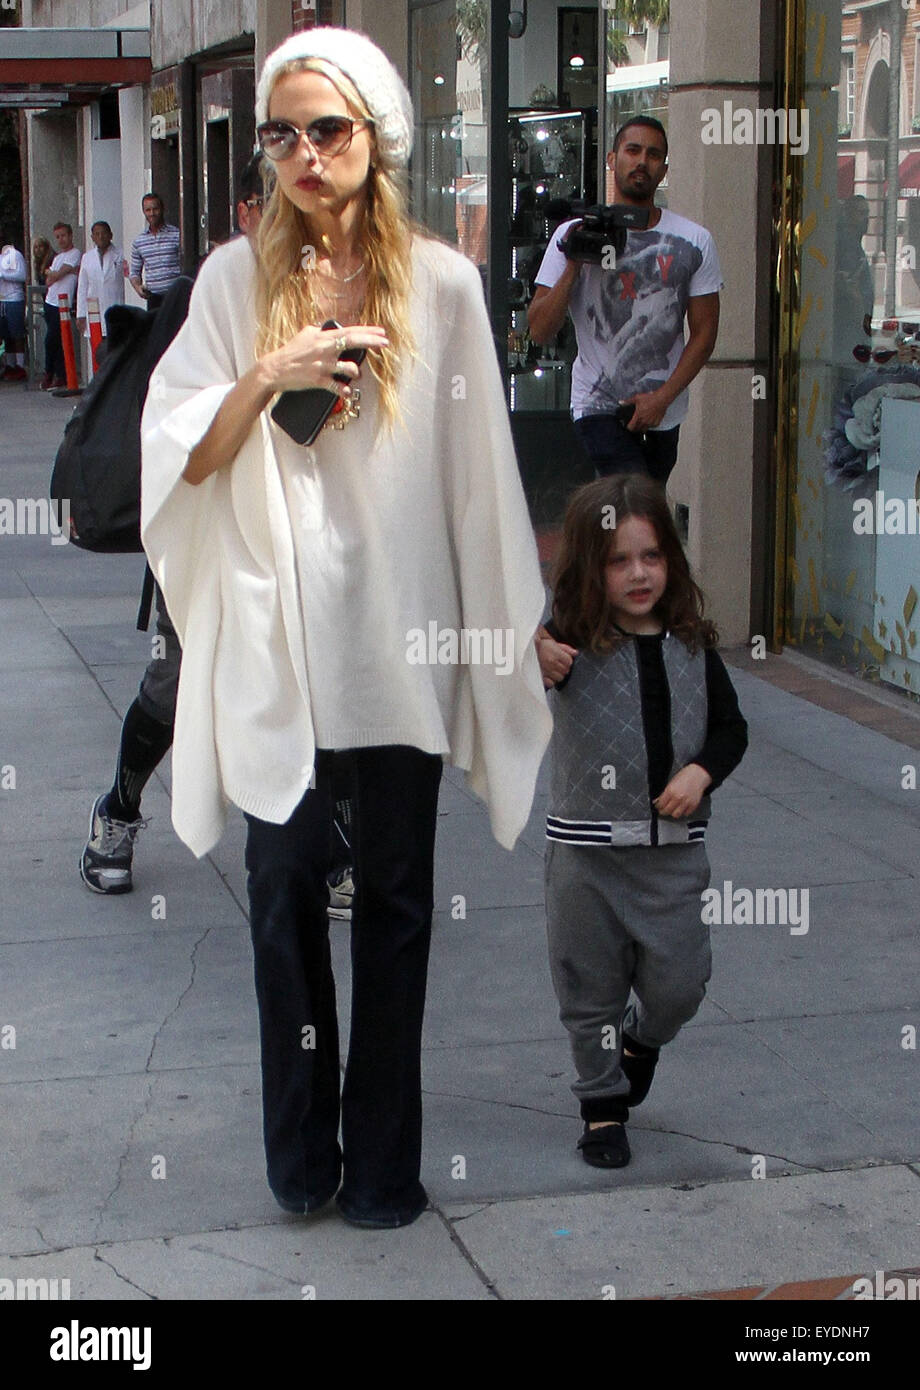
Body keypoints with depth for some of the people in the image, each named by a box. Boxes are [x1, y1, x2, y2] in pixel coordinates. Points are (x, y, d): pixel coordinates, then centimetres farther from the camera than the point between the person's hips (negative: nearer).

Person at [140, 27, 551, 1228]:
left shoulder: (444, 284, -1)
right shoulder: (235, 281, 1)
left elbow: (478, 473, 2)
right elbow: (181, 459, -2)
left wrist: (507, 625, 4)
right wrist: (265, 377, -19)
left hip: (402, 633, 0)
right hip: (277, 635, 0)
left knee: (395, 896, 8)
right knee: (285, 886, 7)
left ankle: (381, 1160, 20)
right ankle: (298, 1157, 21)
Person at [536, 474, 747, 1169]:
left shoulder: (692, 646, 1)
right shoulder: (574, 643, -10)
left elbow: (731, 727, 9)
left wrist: (702, 771, -9)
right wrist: (537, 654, -52)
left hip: (673, 848, 3)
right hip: (587, 849, -2)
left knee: (679, 984, 5)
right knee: (592, 988, 9)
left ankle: (642, 1037, 38)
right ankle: (603, 1104, 29)